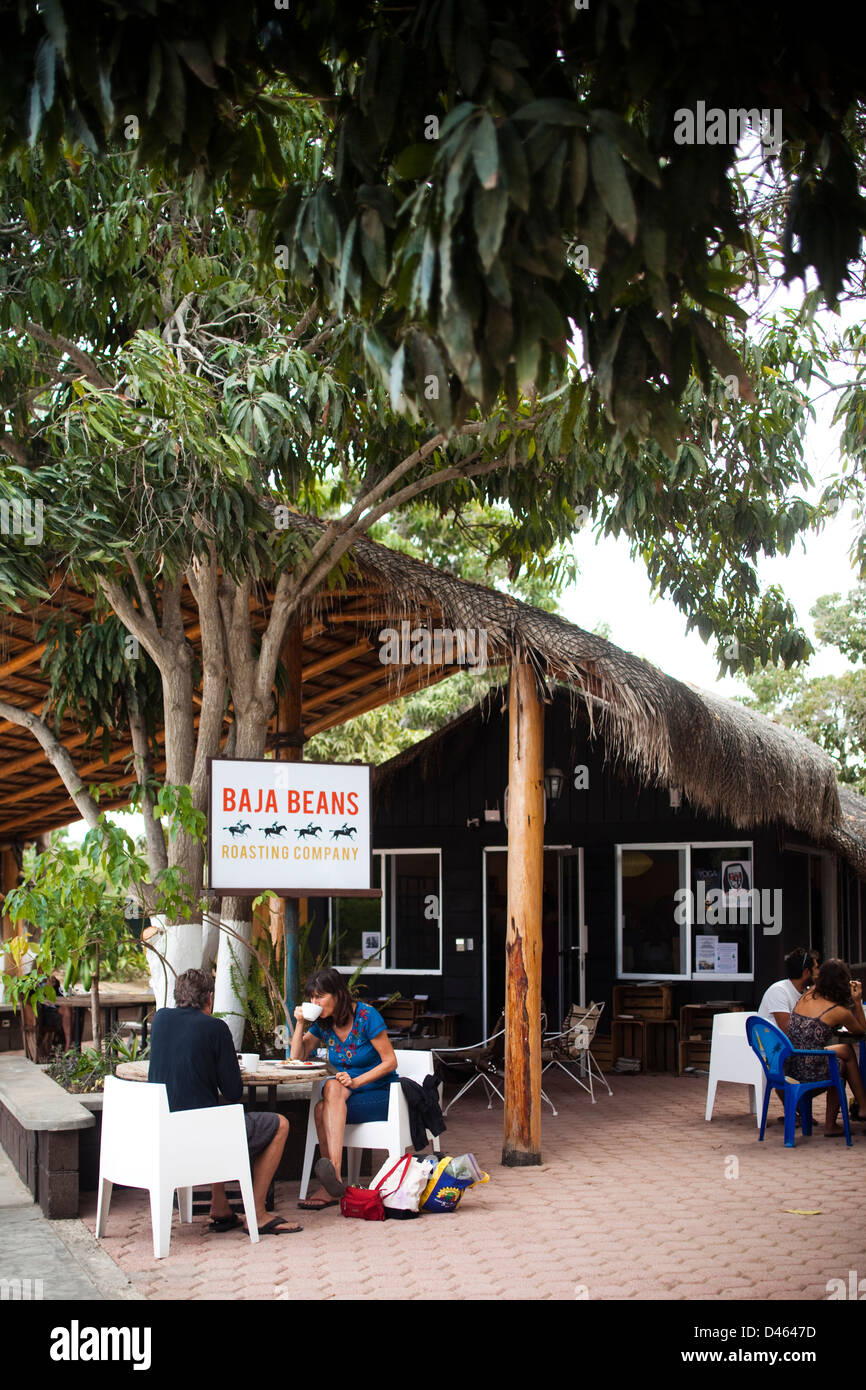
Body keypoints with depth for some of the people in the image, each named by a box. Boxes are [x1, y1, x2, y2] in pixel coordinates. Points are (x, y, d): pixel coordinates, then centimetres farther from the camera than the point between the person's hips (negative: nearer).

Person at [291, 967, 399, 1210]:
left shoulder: (366, 1015, -13)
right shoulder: (323, 1023, 5)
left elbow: (390, 1062, -13)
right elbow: (297, 1058, 9)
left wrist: (355, 1082, -24)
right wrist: (300, 1023, -5)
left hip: (381, 1094, -5)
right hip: (348, 1095, 5)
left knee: (327, 1102, -30)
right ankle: (332, 1181, -35)